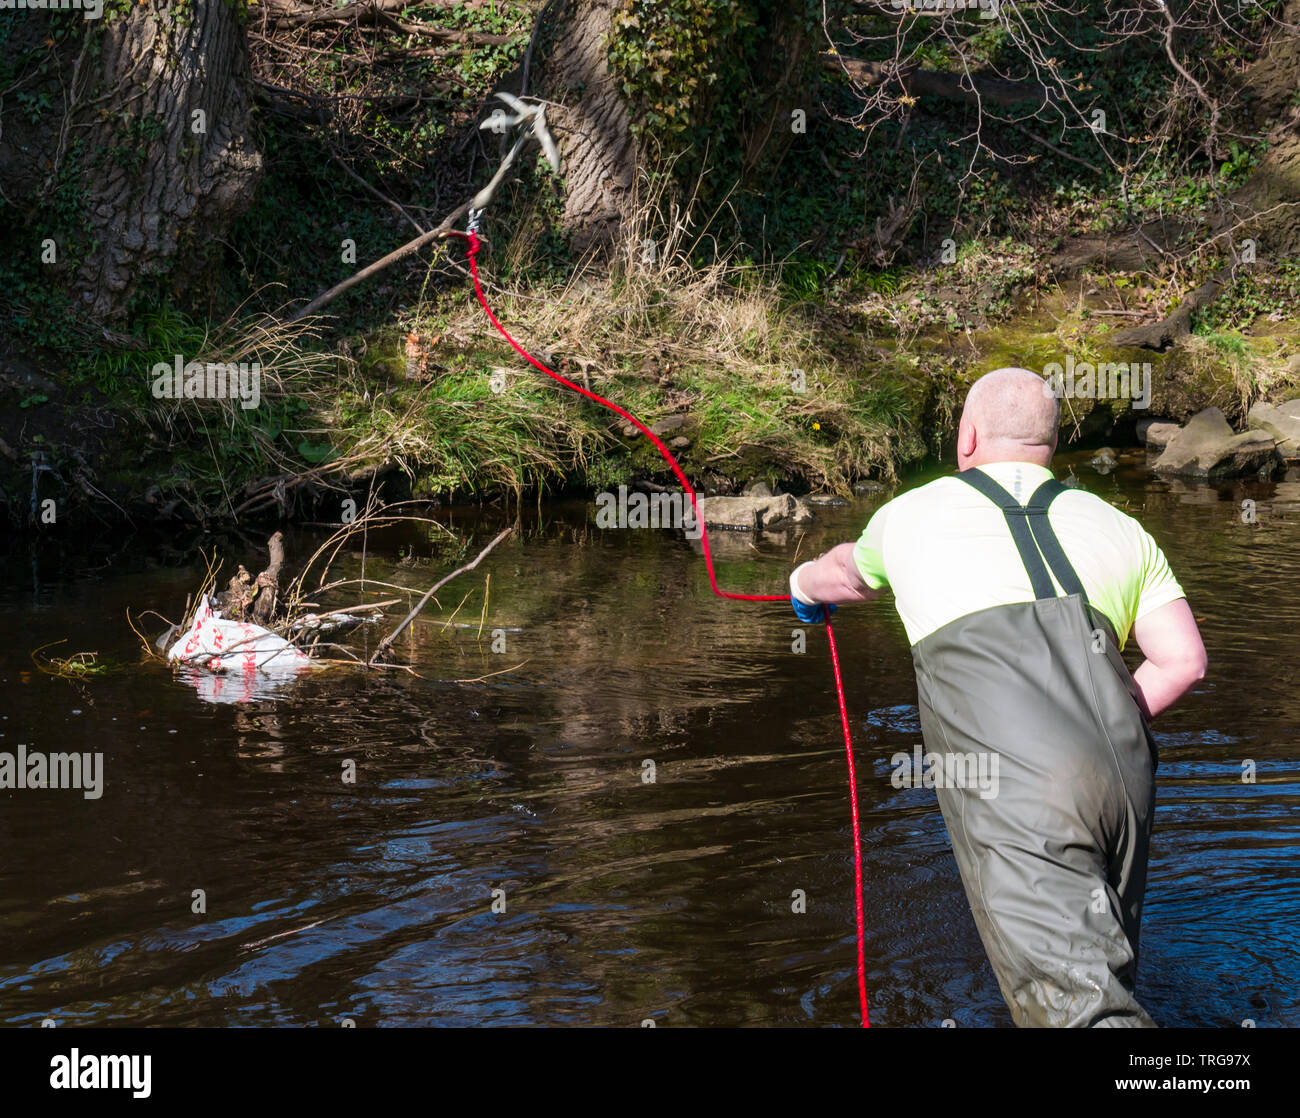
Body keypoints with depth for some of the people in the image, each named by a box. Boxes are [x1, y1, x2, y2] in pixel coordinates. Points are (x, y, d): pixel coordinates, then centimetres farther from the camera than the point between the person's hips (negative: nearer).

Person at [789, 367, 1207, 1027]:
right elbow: (1184, 661, 14)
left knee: (1080, 1006, -14)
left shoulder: (912, 514, 22)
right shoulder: (1117, 527, 24)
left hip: (1013, 793, -4)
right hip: (1123, 781, 4)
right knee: (1101, 981, 20)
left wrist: (806, 585, 70)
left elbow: (849, 573, 46)